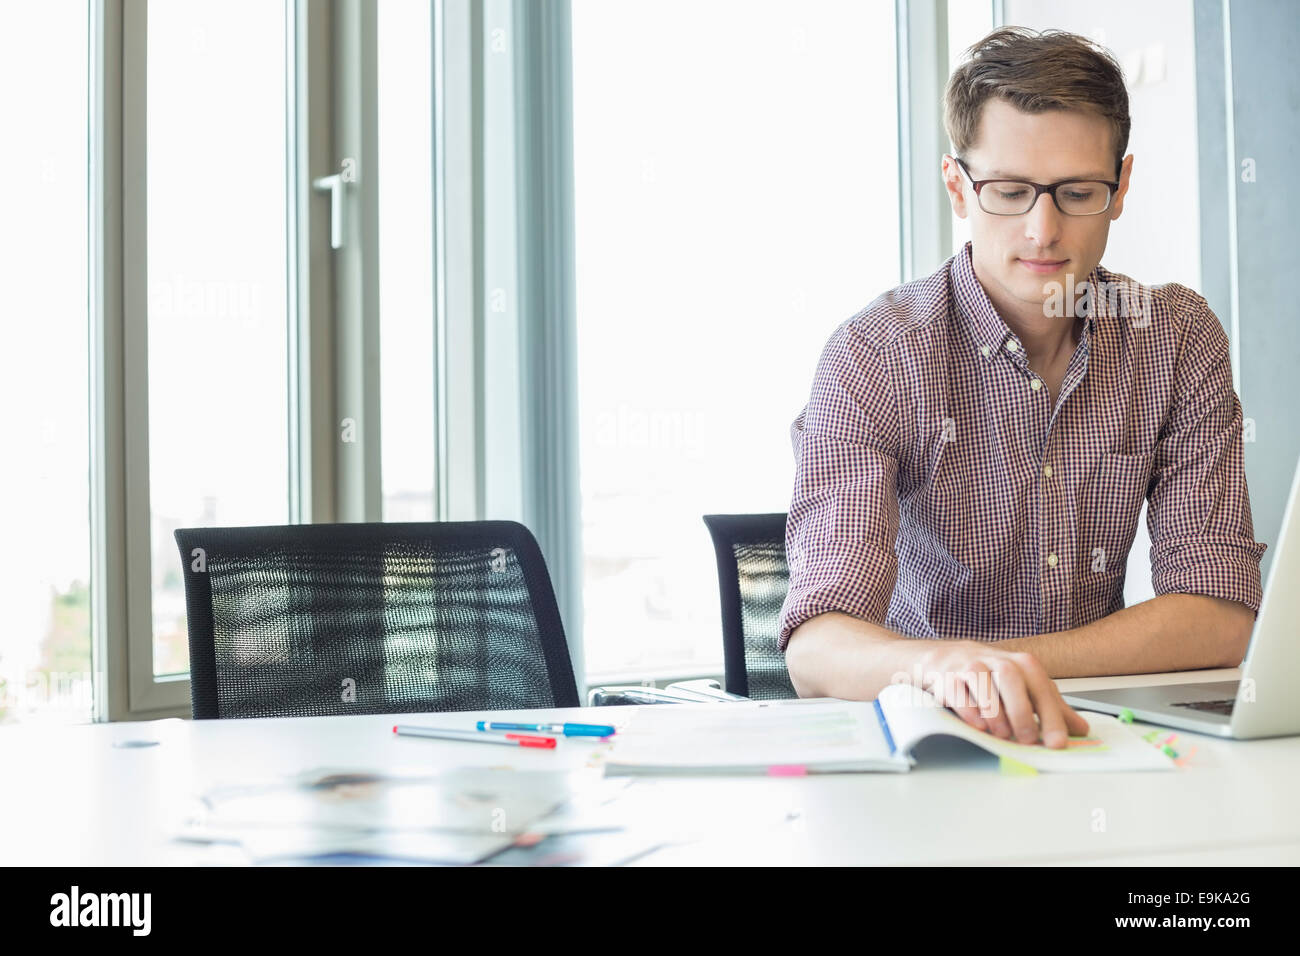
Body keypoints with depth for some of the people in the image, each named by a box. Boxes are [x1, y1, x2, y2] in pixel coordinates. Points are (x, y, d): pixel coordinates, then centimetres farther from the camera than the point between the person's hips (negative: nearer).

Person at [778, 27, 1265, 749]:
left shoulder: (1179, 338, -1)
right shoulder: (877, 359, -12)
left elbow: (1222, 617, -6)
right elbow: (817, 647, -22)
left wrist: (1012, 663, -20)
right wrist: (947, 666, -43)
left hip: (1100, 731, 3)